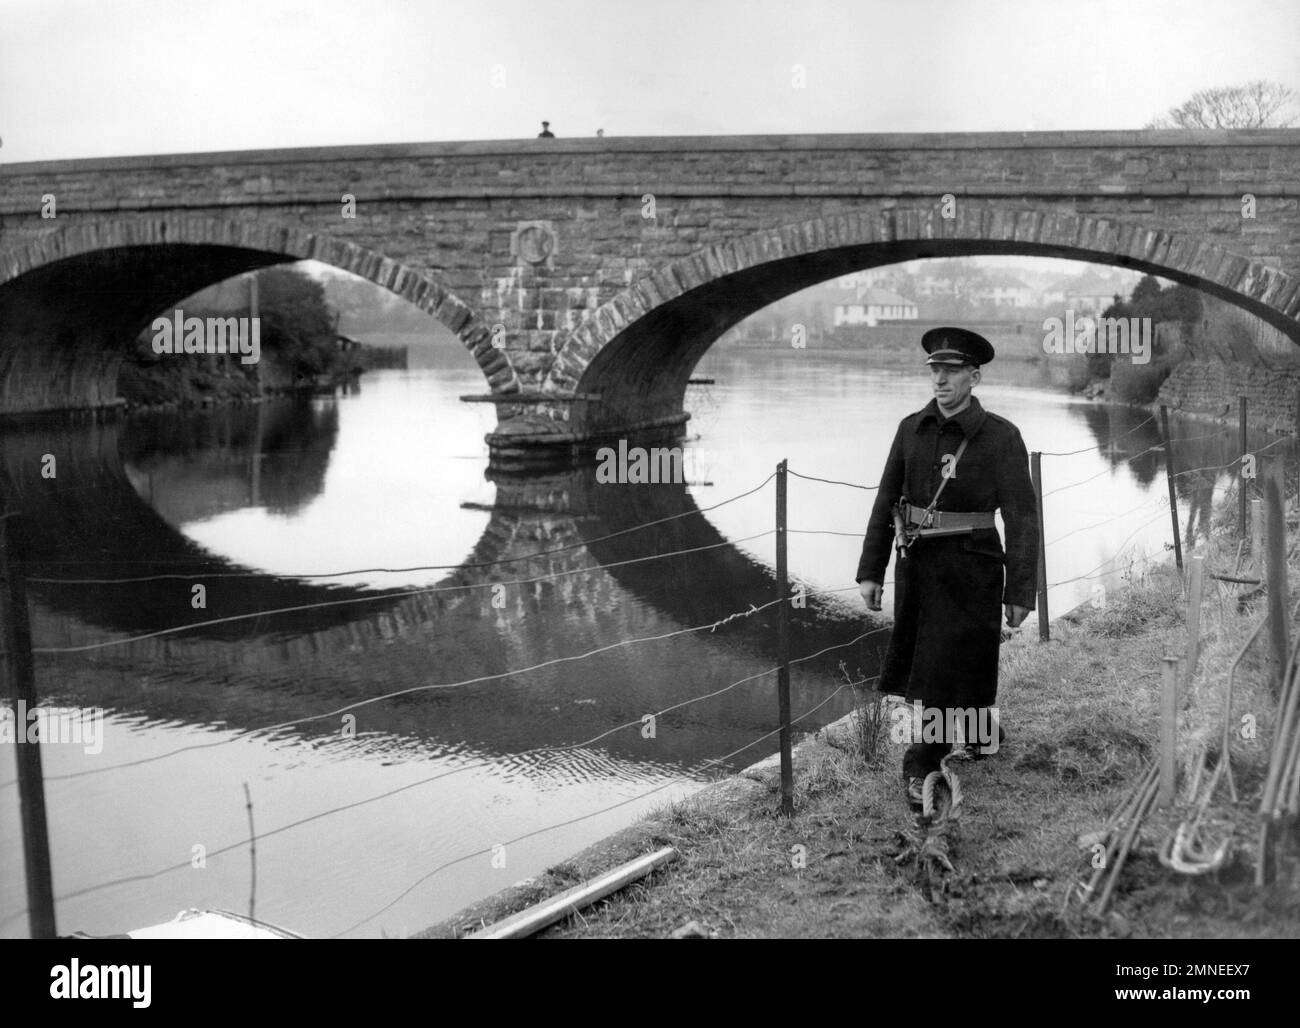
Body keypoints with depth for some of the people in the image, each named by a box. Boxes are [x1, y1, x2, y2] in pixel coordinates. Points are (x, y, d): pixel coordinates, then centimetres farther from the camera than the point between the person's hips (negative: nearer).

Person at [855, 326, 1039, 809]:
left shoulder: (1001, 436, -11)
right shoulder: (911, 428, 2)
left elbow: (1021, 517, -10)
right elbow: (887, 502, 6)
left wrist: (1020, 592, -11)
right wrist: (870, 570, 4)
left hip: (969, 565, -5)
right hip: (916, 562, 5)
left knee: (949, 663, -3)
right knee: (922, 657, 16)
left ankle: (921, 769, 8)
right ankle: (981, 731, 42)